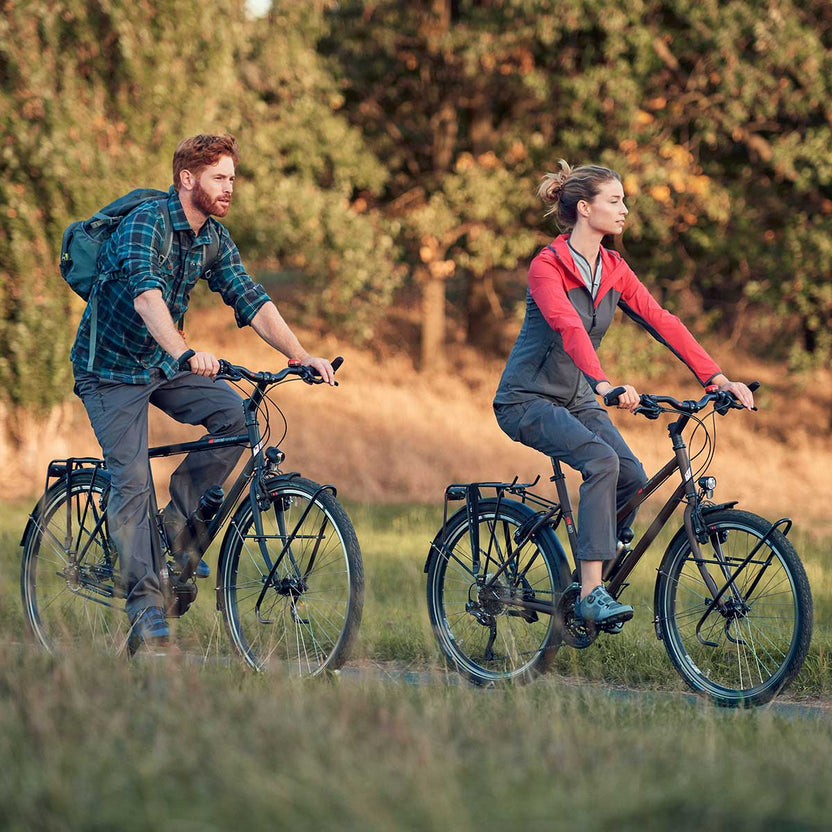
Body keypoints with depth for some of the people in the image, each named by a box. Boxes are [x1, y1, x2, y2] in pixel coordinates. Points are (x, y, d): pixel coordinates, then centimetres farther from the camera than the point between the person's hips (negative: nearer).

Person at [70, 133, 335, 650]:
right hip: (111, 369, -7)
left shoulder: (214, 238, 0)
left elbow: (253, 302, -4)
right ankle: (145, 604, -8)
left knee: (235, 414, -15)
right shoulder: (146, 224, -24)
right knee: (132, 480, -14)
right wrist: (187, 352, -56)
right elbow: (145, 296, -40)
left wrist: (302, 356, -18)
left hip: (163, 362, 7)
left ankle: (176, 525, -1)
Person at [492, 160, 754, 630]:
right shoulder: (547, 266, -17)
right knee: (602, 461, -30)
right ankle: (591, 592, -30)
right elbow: (569, 328, -34)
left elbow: (662, 323, -4)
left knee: (633, 477, -14)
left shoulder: (615, 270, 4)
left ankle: (595, 572, 5)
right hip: (528, 399, -7)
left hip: (576, 399, 7)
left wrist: (718, 378, -14)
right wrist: (605, 384, -50)